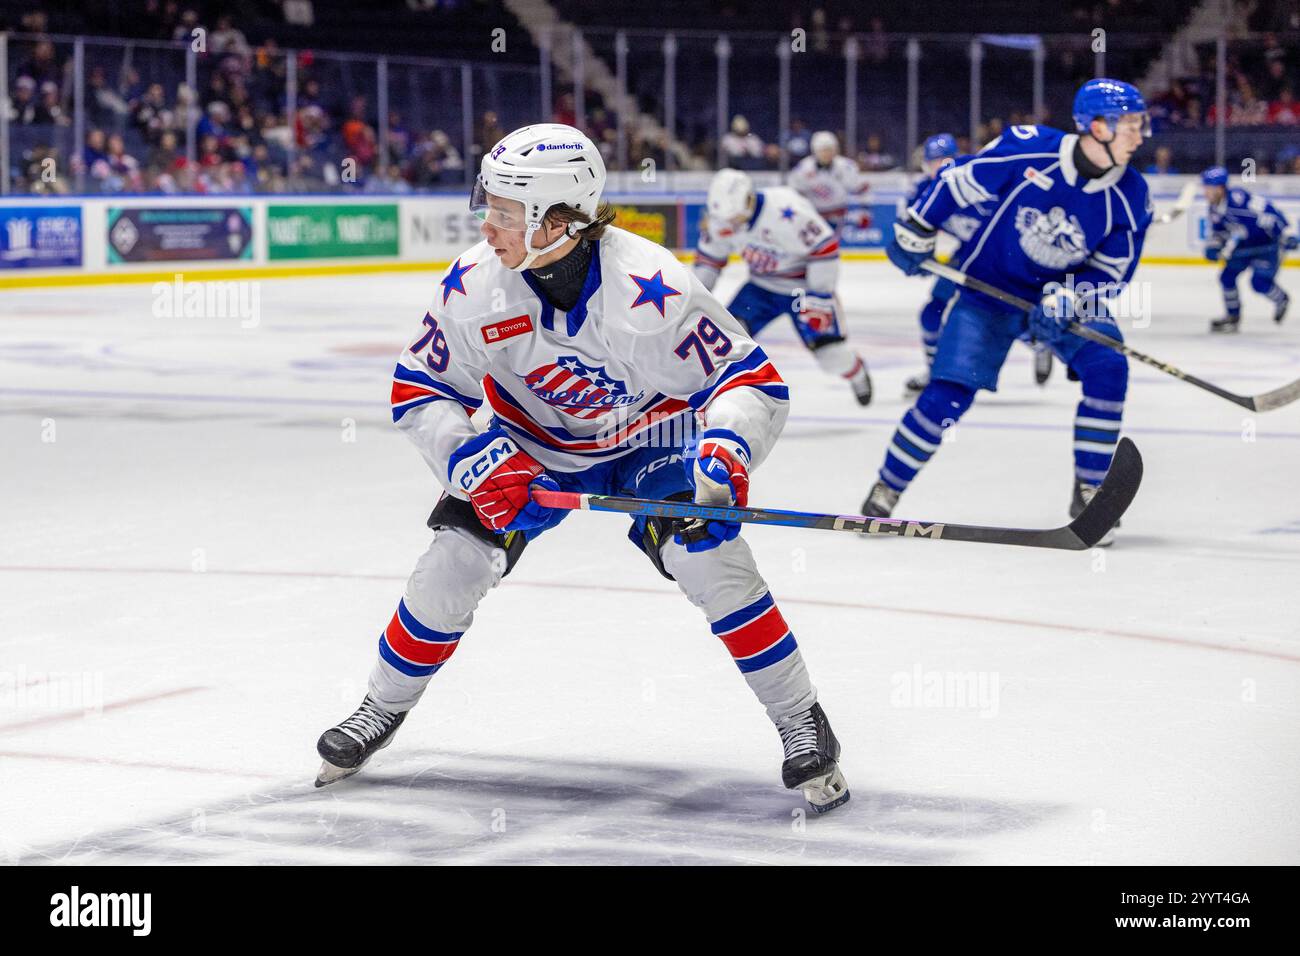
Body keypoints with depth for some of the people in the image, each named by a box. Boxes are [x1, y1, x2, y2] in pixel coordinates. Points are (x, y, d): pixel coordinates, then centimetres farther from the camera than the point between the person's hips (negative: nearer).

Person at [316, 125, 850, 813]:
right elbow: (420, 390, -11)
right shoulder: (472, 286, -24)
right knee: (454, 563, -6)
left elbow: (753, 379, -29)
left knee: (708, 558, -23)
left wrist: (725, 447, -48)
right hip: (532, 441, 3)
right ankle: (382, 710, 18)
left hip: (649, 438, -3)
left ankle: (803, 723, -8)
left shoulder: (648, 288, -35)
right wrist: (472, 461, -28)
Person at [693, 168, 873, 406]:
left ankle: (857, 375, 26)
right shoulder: (719, 219, -14)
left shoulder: (786, 212, -34)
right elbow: (709, 256, 5)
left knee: (829, 350, -8)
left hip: (803, 285, -5)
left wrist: (820, 295, -24)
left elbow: (825, 246, -27)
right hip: (763, 286, 5)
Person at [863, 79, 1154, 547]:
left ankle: (1089, 493, -7)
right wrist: (914, 234, -3)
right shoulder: (1026, 149, -22)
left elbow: (1113, 272, -6)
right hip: (990, 288, -3)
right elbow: (958, 183, -9)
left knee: (1108, 369, -20)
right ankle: (884, 493, 4)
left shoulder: (1130, 197, -13)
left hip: (1069, 295, 3)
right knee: (948, 395, -12)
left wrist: (1068, 297, -24)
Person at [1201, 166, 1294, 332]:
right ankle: (1232, 317, 17)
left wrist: (1285, 233, -36)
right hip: (1245, 246, 9)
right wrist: (1213, 247, -5)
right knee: (1227, 277, 1)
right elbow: (1218, 231, 15)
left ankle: (1281, 300, 16)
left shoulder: (1238, 198, -31)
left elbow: (1267, 211, -33)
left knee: (1260, 282, -17)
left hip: (1269, 242, -9)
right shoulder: (1215, 209, -2)